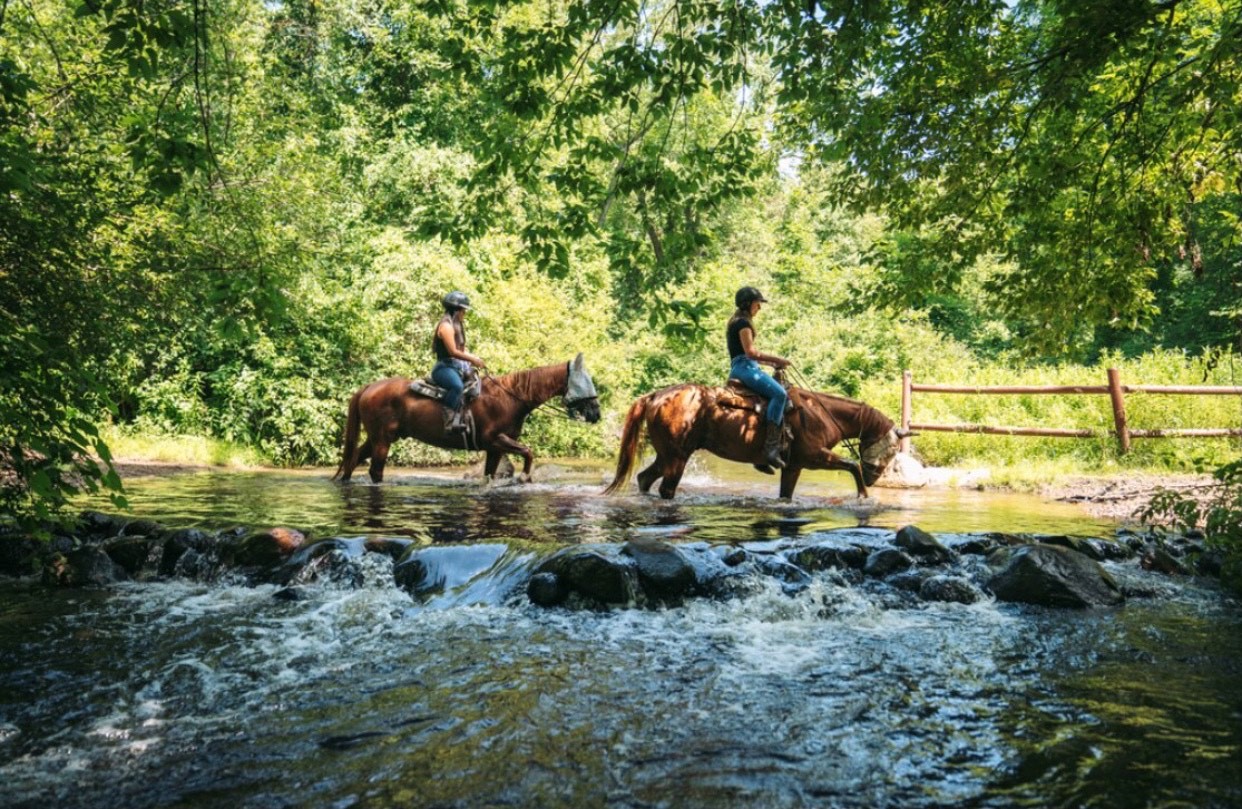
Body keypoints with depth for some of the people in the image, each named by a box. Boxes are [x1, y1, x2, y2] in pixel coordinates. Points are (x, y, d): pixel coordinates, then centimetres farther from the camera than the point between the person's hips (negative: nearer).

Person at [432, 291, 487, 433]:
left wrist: (474, 358, 3)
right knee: (457, 385, -37)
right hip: (444, 366, -11)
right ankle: (449, 420, -33)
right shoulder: (446, 326, -12)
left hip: (457, 366, 11)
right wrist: (473, 360, -15)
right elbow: (453, 351, -20)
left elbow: (462, 349, 20)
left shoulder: (457, 325, 19)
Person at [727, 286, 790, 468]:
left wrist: (771, 362, 17)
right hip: (745, 367, -11)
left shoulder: (737, 323, 25)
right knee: (779, 393, -26)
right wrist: (776, 359, -8)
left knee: (781, 396, 9)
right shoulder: (743, 322, -6)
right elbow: (750, 352, -16)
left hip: (739, 369, 11)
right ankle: (771, 446, -34)